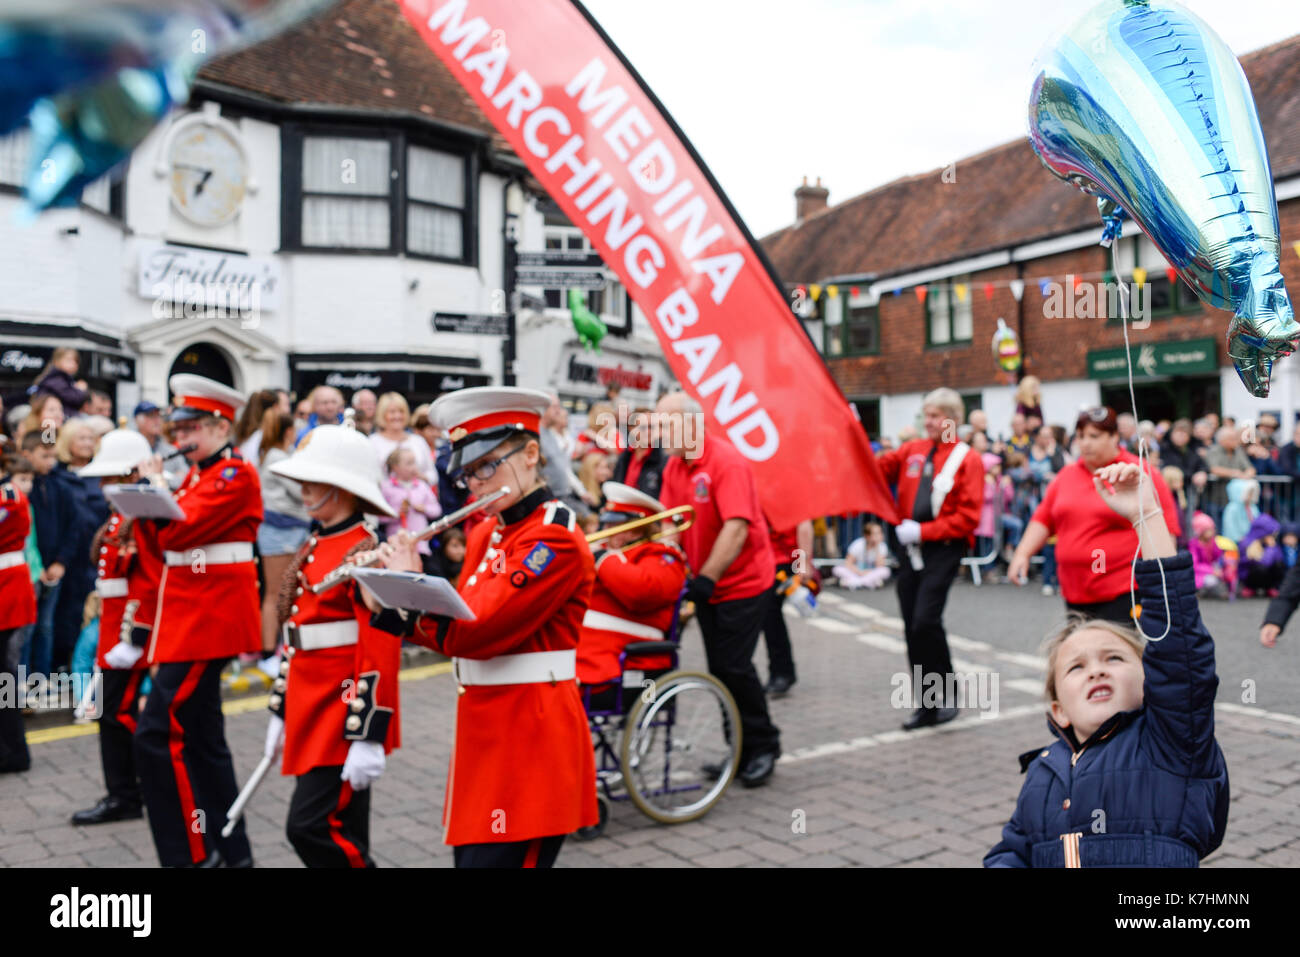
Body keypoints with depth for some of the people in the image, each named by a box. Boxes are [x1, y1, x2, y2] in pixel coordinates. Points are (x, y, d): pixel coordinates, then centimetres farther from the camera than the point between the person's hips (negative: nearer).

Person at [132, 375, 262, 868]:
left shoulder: (236, 475, -12)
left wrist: (156, 492, -7)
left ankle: (193, 853, 0)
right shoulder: (198, 475, 16)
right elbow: (166, 544, 13)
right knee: (201, 738, 13)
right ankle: (232, 851, 23)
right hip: (190, 619, 10)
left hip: (208, 620, -10)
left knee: (158, 735, -9)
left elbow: (178, 531, -22)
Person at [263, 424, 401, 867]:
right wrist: (282, 711, 20)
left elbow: (380, 655, -19)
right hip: (312, 715, 9)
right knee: (342, 835, 15)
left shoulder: (363, 556, -15)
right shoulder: (313, 549, 12)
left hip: (344, 719, -9)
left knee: (311, 827, -9)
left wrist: (368, 738, -22)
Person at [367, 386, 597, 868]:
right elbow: (457, 629, 15)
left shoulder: (554, 540, -17)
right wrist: (385, 609, 1)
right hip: (485, 732, 9)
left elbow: (474, 632, -24)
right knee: (470, 852, 16)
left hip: (531, 739, -9)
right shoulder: (485, 533, 11)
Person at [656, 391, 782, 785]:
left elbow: (736, 528, -27)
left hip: (743, 582, -7)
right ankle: (742, 750, 23)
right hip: (705, 585, 7)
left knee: (734, 666, -8)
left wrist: (707, 578, -31)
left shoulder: (728, 463, -19)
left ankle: (763, 746, 12)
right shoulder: (674, 466, 5)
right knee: (719, 669, 10)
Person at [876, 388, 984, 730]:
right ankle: (927, 704, 17)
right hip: (909, 547, 5)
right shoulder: (912, 451, 11)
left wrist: (923, 531, -15)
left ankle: (945, 697, 2)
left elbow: (968, 516, -9)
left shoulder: (967, 459, -3)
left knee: (926, 620, -17)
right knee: (912, 626, 6)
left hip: (943, 548, -5)